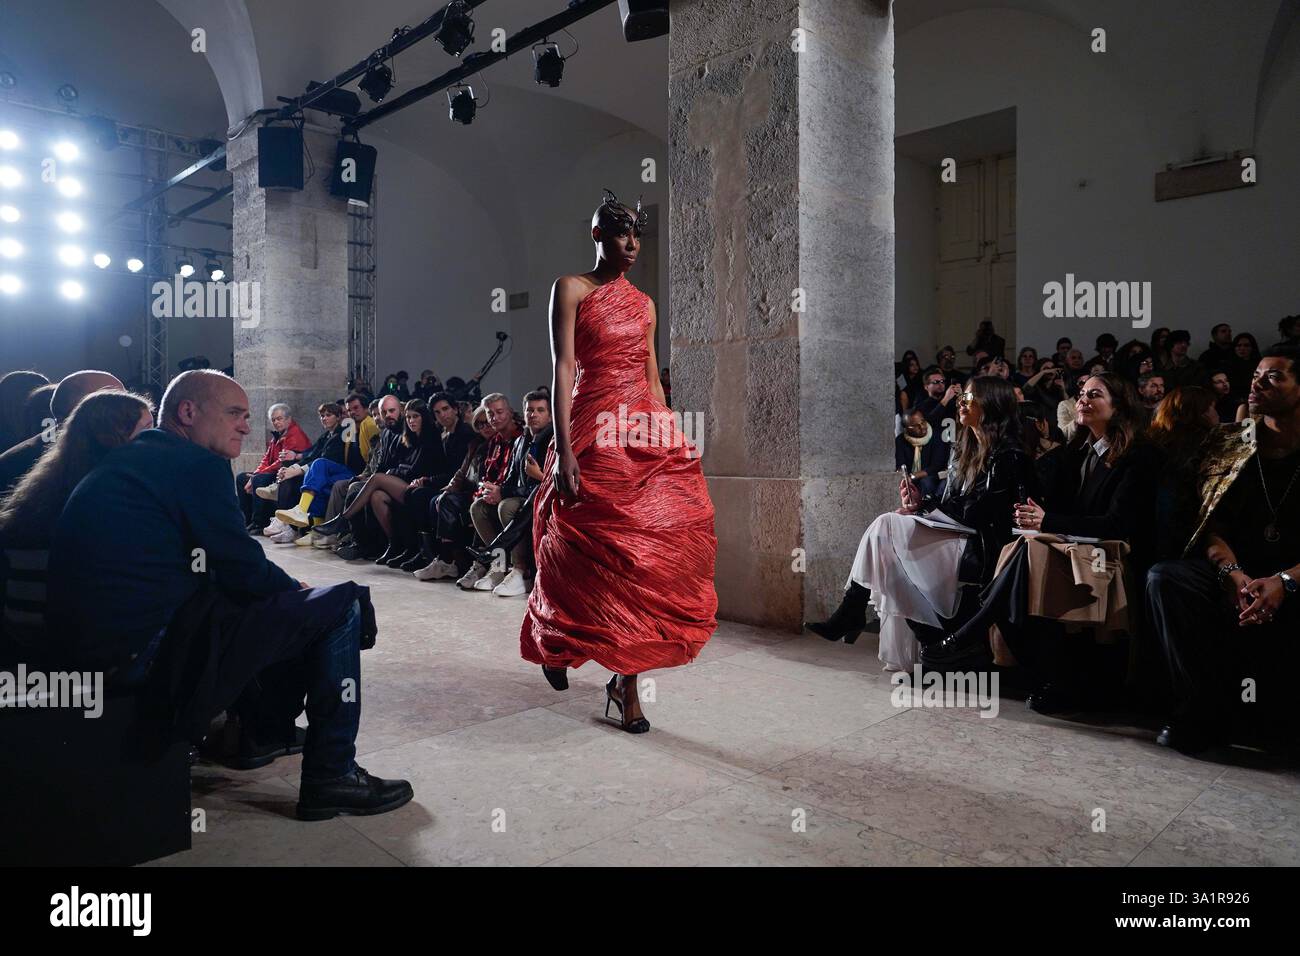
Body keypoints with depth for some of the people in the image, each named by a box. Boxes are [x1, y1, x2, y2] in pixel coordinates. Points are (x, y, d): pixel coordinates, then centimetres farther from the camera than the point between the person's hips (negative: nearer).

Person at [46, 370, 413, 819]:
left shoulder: (127, 459, 18)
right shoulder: (195, 463, -11)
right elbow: (246, 574, -11)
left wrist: (291, 589, 15)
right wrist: (296, 589, 10)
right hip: (148, 649, -10)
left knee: (288, 602, 25)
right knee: (341, 605, -7)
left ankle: (268, 731, 35)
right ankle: (331, 776, -2)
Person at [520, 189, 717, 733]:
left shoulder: (644, 303, 18)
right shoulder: (571, 289, 2)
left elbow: (652, 378, 17)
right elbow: (564, 369, -8)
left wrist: (672, 441, 10)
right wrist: (564, 452, -17)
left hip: (649, 434, 5)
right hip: (596, 432, -5)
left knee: (648, 556, -2)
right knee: (594, 557, 0)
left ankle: (627, 680, 8)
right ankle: (554, 643, 32)